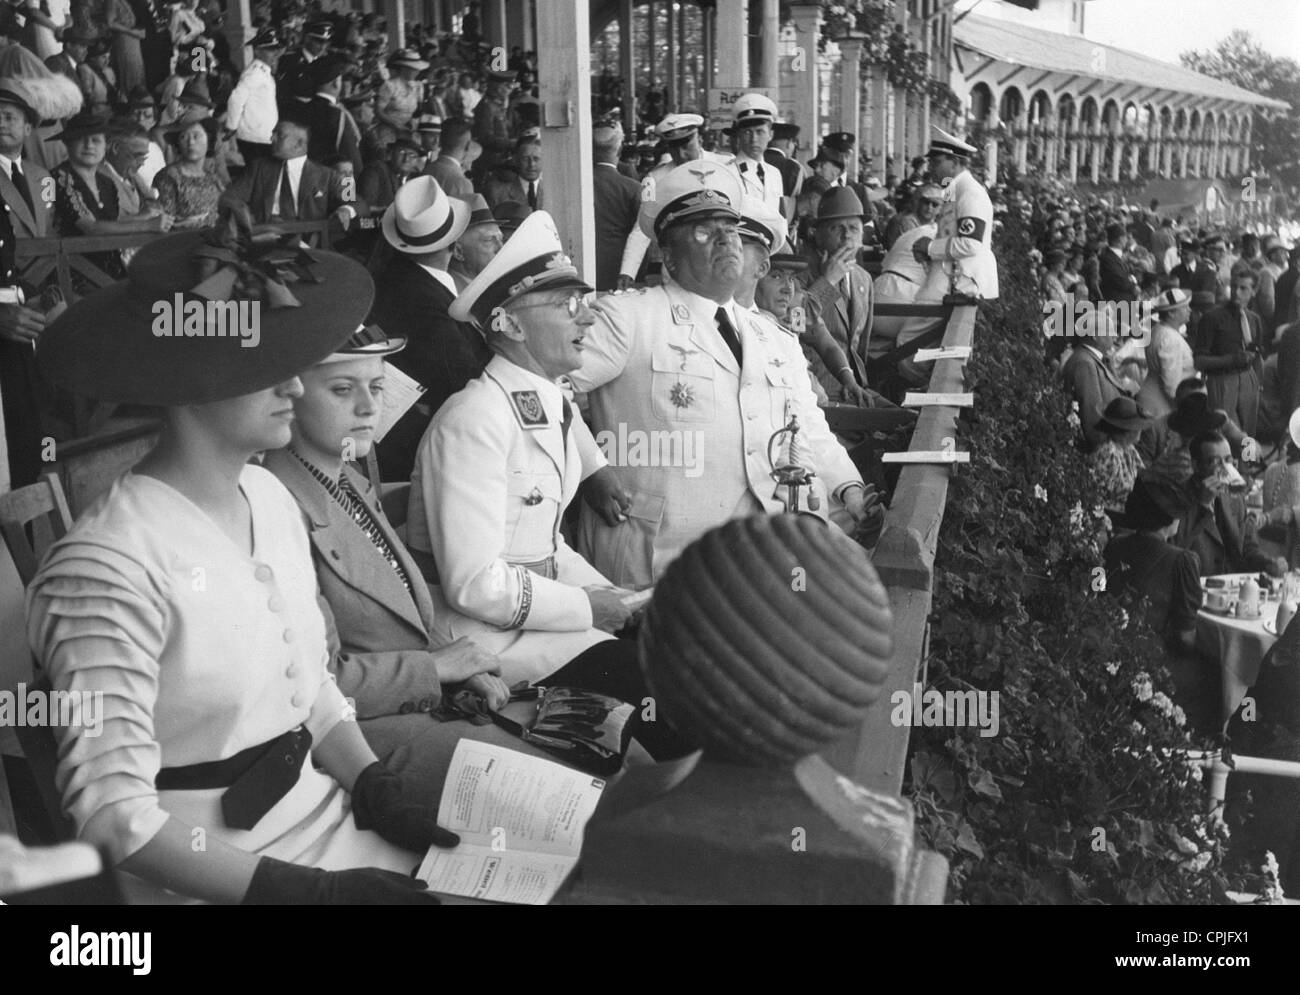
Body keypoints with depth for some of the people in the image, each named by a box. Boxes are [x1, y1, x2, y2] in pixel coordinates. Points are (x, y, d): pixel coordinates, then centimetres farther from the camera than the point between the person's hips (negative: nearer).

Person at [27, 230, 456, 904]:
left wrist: (382, 797, -3)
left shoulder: (271, 499, 2)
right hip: (203, 871, -7)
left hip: (322, 805, 7)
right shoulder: (110, 570, -22)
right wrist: (313, 890, -20)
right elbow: (114, 815, -20)